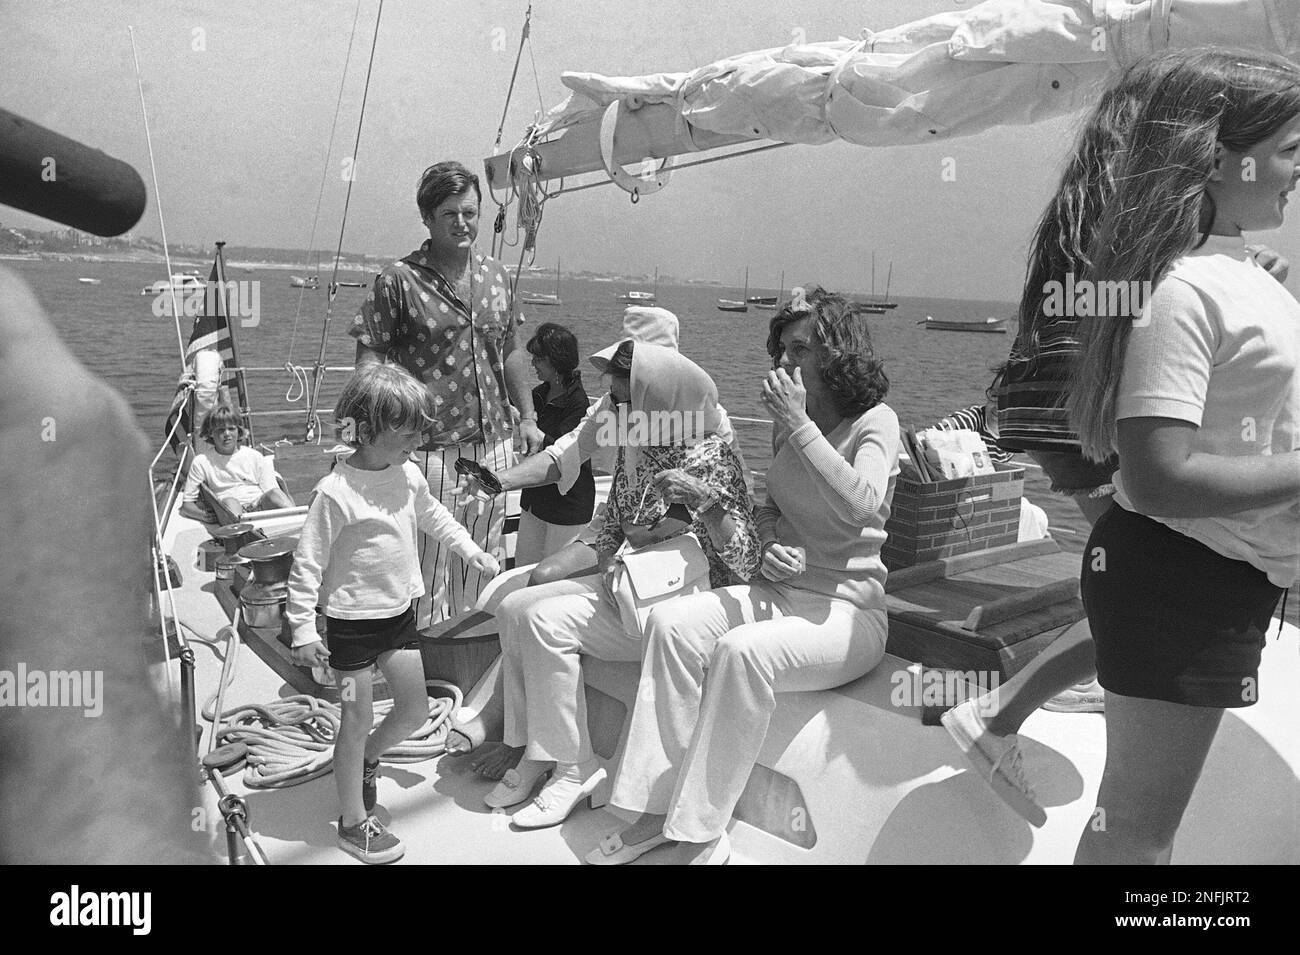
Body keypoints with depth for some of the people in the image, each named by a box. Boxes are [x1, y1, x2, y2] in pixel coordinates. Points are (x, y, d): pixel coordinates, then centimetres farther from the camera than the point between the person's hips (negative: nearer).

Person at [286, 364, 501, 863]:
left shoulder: (407, 474, -1)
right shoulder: (335, 491, -21)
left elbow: (433, 515, 21)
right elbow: (307, 564, -17)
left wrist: (470, 550, 16)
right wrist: (303, 630, -17)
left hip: (399, 612, 7)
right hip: (353, 619, -7)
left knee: (415, 710, 13)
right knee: (358, 719, 4)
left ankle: (367, 758, 43)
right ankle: (353, 824, 21)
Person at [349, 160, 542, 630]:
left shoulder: (495, 275, 10)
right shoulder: (399, 281, -8)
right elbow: (370, 360, -8)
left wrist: (528, 417, 16)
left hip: (494, 443, 5)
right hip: (431, 446, -5)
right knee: (429, 569, 1)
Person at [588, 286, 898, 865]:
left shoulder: (876, 422, -7)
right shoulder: (788, 423, 12)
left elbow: (859, 504, -27)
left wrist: (799, 424, -21)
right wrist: (772, 545, 1)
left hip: (847, 611, -6)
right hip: (779, 592, 7)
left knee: (743, 650, -35)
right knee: (670, 622, -20)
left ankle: (703, 833, -23)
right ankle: (659, 812, -19)